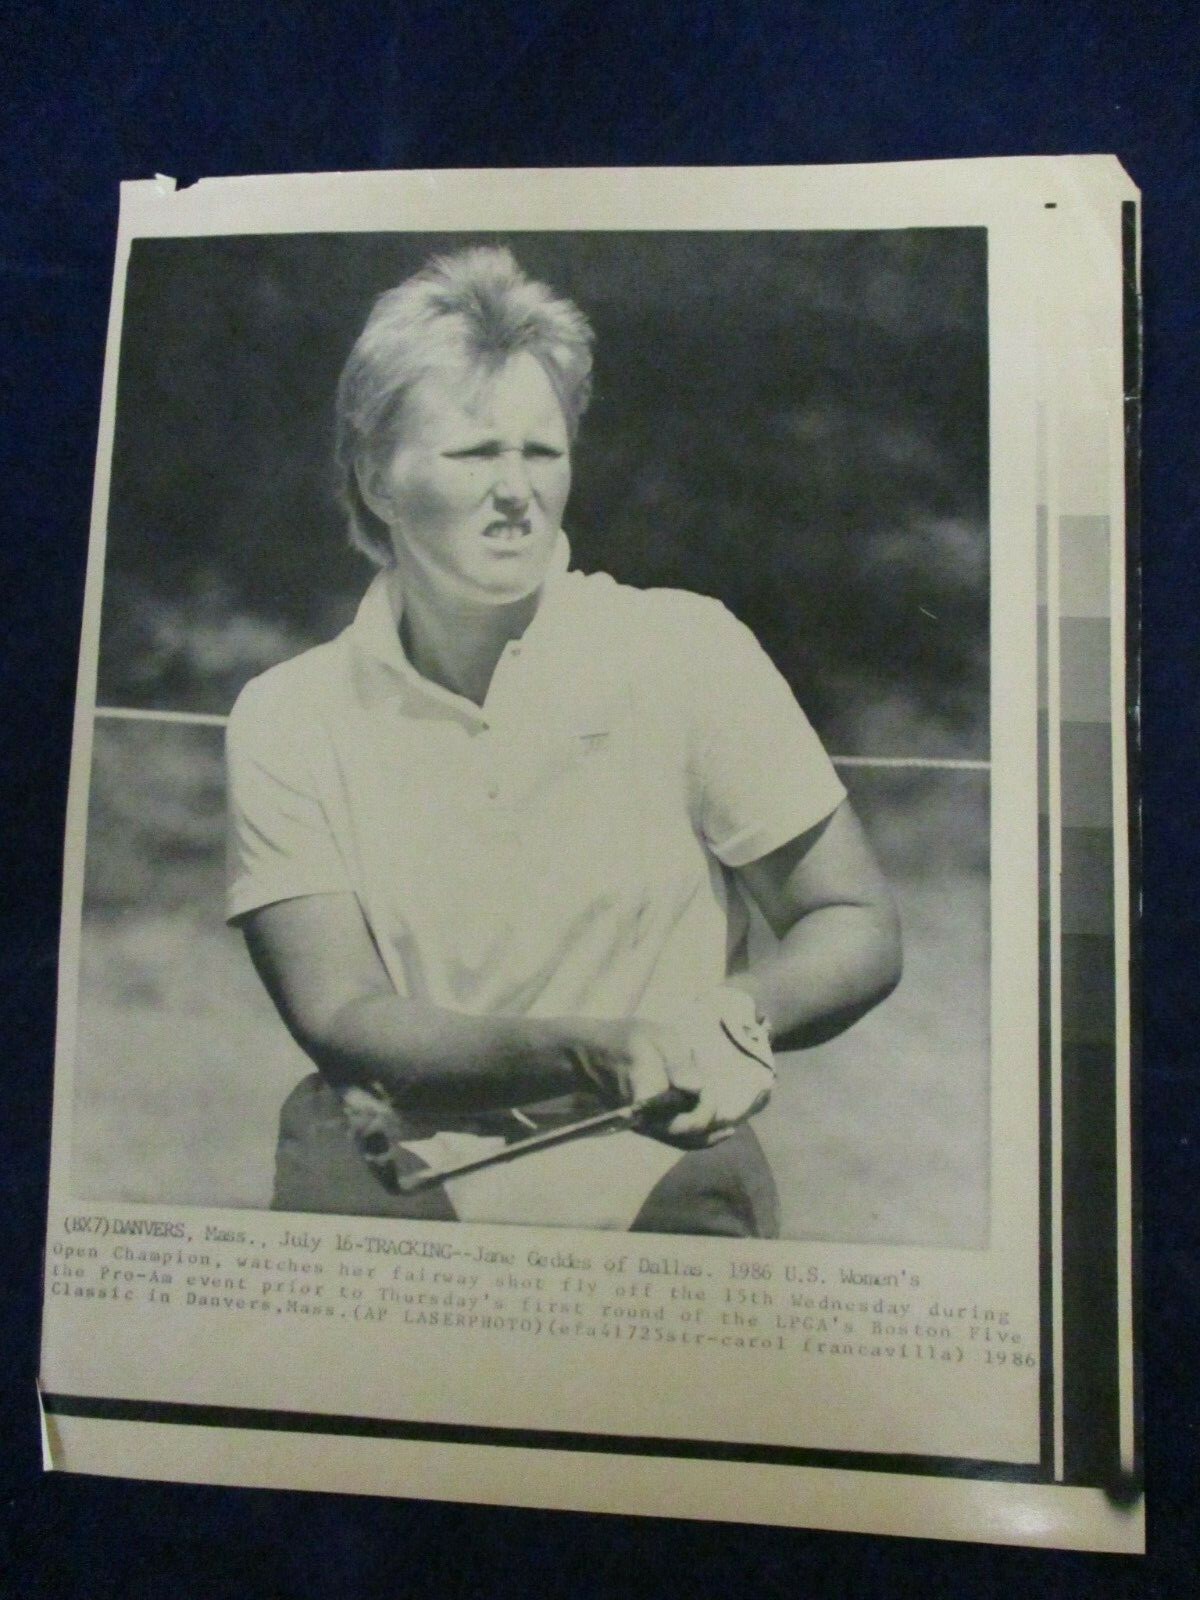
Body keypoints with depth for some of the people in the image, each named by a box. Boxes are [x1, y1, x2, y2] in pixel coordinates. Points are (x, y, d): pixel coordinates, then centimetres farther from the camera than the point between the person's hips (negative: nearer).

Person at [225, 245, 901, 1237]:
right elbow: (339, 1020, -7)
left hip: (660, 1191, 1)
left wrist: (734, 1015, -18)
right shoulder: (288, 719, 2)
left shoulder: (687, 649, 0)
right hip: (382, 1191, 0)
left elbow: (859, 929, 3)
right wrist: (595, 1054, -24)